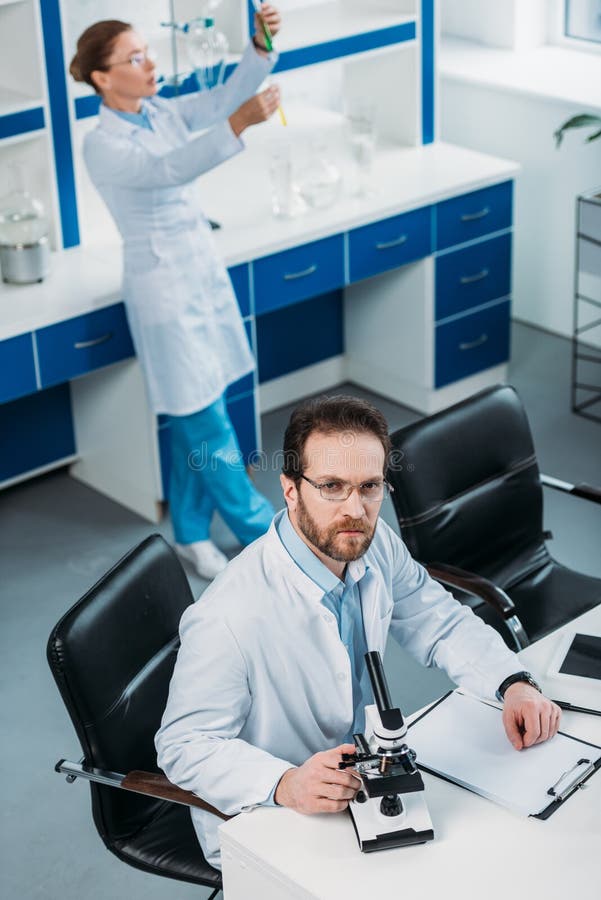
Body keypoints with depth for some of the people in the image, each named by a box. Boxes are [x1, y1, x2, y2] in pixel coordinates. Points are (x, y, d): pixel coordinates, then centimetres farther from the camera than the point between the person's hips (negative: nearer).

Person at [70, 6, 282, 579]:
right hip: (165, 285, -8)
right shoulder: (102, 146, -18)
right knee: (207, 422, 2)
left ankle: (192, 535, 27)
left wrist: (261, 47, -24)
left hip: (204, 270, 8)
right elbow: (172, 168, -35)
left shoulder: (162, 112, 5)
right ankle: (264, 531, 15)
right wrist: (239, 124, -49)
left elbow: (223, 98, -6)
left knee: (194, 418, 15)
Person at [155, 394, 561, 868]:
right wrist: (285, 785, -39)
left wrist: (514, 683, -11)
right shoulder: (228, 619, -31)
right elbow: (185, 744, -23)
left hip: (352, 777, 7)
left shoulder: (374, 543, -9)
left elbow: (441, 621, 6)